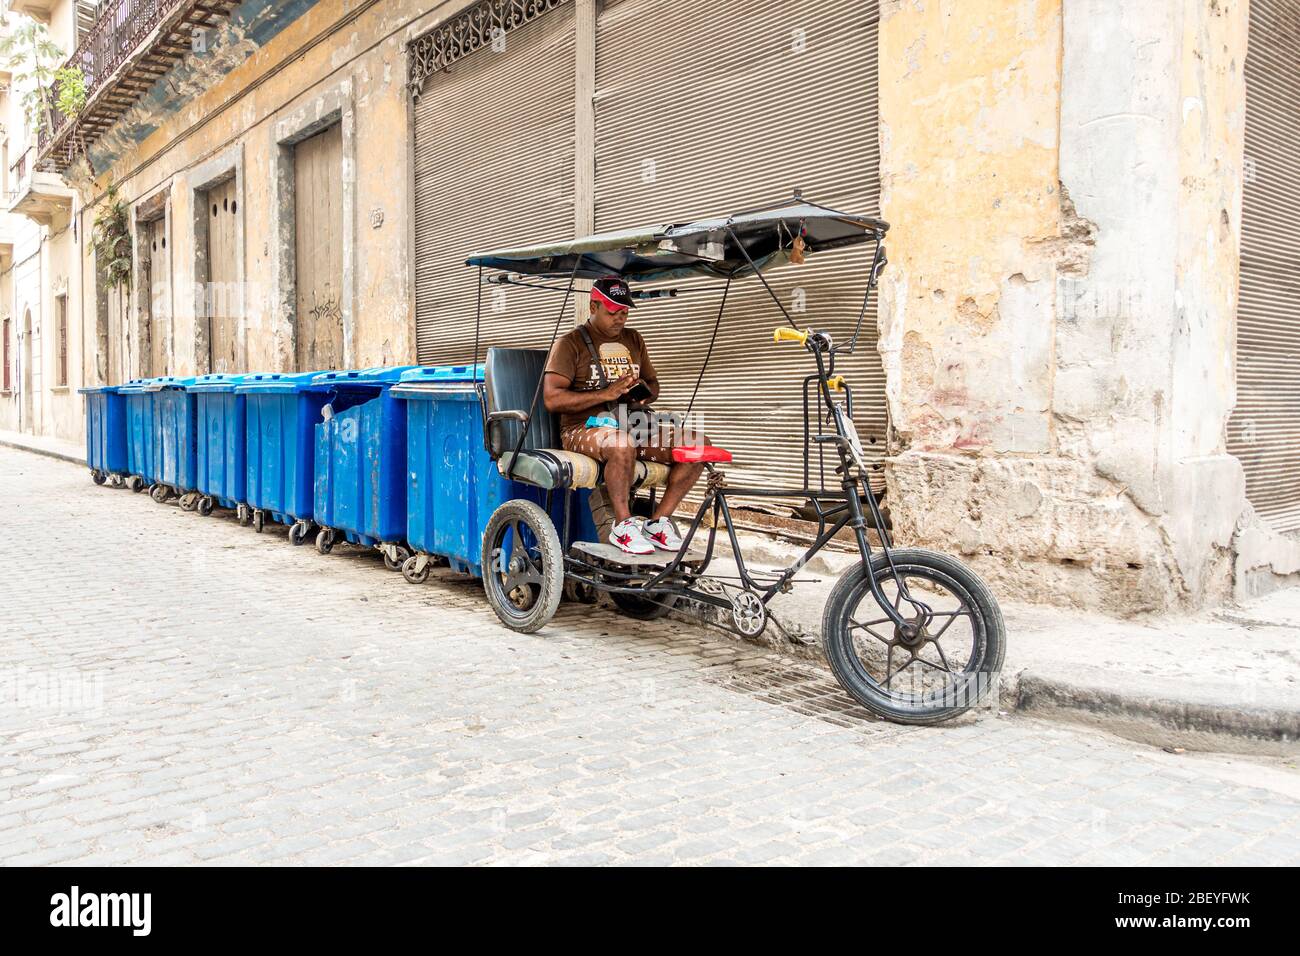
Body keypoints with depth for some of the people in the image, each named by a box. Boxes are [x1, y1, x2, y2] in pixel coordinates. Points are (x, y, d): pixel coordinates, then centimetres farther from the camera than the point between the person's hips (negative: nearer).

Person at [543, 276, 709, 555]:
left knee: (698, 444, -14)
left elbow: (653, 383, 28)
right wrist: (606, 394, -18)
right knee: (622, 444, -42)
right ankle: (623, 526, -22)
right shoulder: (571, 344, 1)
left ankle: (658, 522, -7)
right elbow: (552, 399, -11)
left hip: (633, 424, 6)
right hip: (585, 427, -6)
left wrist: (645, 393, 2)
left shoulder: (633, 339, 20)